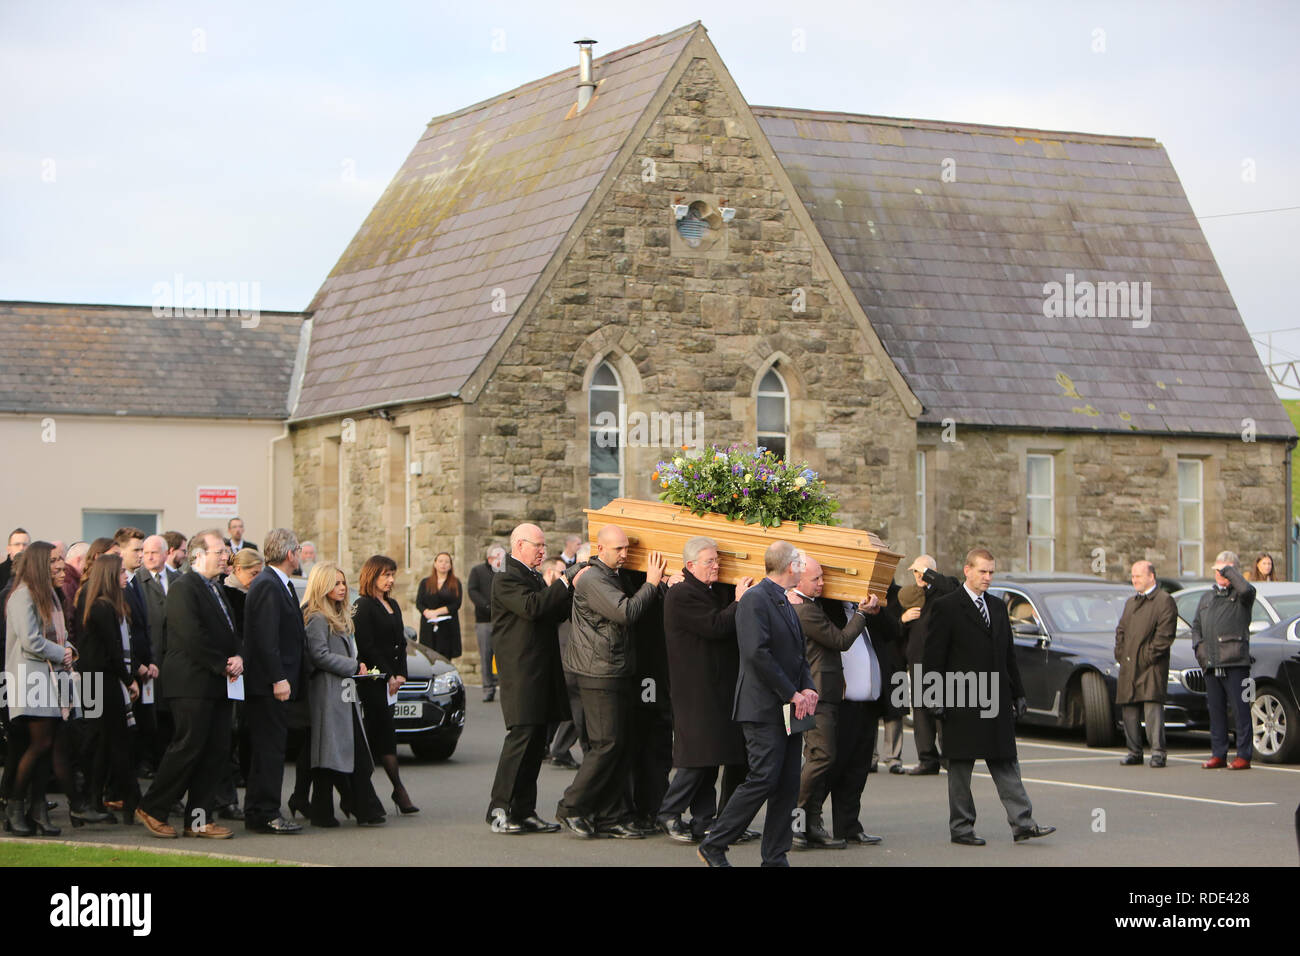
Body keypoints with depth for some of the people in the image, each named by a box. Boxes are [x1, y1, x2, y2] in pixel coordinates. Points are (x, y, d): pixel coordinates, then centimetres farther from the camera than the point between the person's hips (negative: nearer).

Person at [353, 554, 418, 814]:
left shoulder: (393, 605, 18)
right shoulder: (364, 606, -7)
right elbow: (367, 646, -13)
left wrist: (401, 674, 5)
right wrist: (388, 676, -12)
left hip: (391, 680, 8)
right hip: (373, 681, -8)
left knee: (377, 734, 7)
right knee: (385, 733, -8)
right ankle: (399, 790, -11)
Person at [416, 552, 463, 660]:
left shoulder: (455, 584, 9)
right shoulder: (425, 583, 13)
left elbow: (456, 605, -2)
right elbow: (419, 604, 5)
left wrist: (437, 612, -10)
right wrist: (428, 613, -15)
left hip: (448, 627, -1)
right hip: (428, 627, 1)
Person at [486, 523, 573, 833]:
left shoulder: (535, 578, 22)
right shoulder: (506, 580, -9)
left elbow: (554, 615, 18)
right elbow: (531, 607, -24)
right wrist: (565, 584, -17)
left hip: (541, 675, 9)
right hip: (521, 675, -9)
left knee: (535, 742, 8)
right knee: (521, 737, -12)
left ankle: (524, 811, 11)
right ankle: (499, 811, -8)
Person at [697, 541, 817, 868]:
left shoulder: (785, 603, 19)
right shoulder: (755, 599, -11)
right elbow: (757, 653, -20)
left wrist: (808, 687, 2)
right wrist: (791, 694, -16)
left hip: (789, 709, 9)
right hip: (764, 708, -9)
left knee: (788, 786, 6)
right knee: (763, 779, -12)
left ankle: (775, 857, 10)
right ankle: (713, 846, -2)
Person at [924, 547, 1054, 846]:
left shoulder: (998, 608, 15)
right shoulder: (946, 607, -5)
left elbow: (1009, 655, 19)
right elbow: (934, 657, -7)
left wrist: (1018, 693, 14)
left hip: (998, 702, 6)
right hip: (961, 704, -6)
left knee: (1006, 765, 3)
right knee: (961, 768, 2)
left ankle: (1022, 823, 1)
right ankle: (961, 827, 8)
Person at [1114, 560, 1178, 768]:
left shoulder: (1164, 601, -2)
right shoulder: (1130, 603, 23)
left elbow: (1164, 634, -10)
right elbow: (1121, 630, 23)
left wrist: (1150, 656, -14)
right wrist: (1120, 653, 8)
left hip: (1152, 665, -7)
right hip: (1129, 665, 7)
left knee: (1153, 704, -14)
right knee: (1129, 708, 5)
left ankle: (1157, 751, -14)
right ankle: (1134, 752, 11)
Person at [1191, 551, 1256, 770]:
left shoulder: (1240, 596, 2)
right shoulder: (1207, 597, 22)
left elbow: (1247, 590, -23)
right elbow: (1196, 626, 25)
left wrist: (1229, 572, -10)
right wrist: (1198, 648, 9)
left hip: (1235, 663, -6)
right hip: (1211, 664, 6)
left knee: (1241, 710, -6)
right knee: (1216, 711, 8)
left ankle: (1243, 756, -5)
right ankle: (1218, 755, 13)